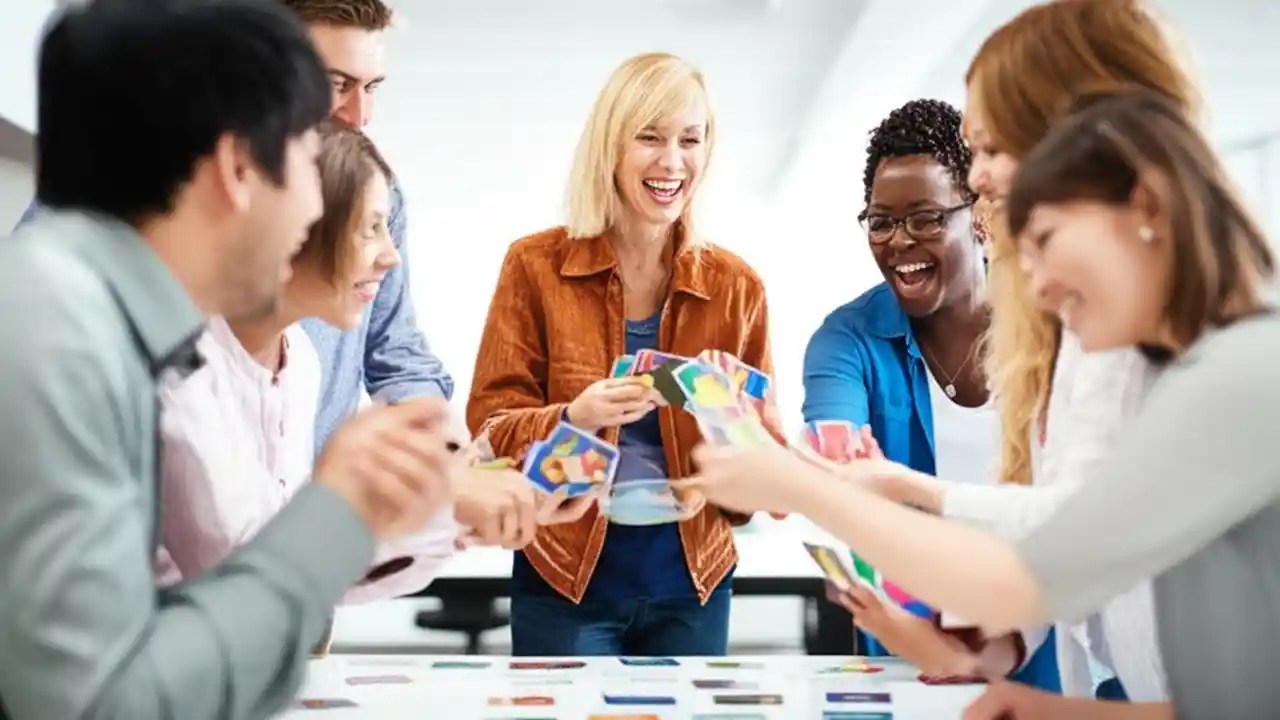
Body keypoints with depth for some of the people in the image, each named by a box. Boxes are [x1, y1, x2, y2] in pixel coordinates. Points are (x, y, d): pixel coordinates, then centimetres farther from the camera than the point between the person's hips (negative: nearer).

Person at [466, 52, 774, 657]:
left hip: (690, 587, 2)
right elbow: (489, 426, -6)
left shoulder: (736, 285, 0)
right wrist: (573, 419, -26)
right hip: (565, 581, -2)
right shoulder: (535, 266, -5)